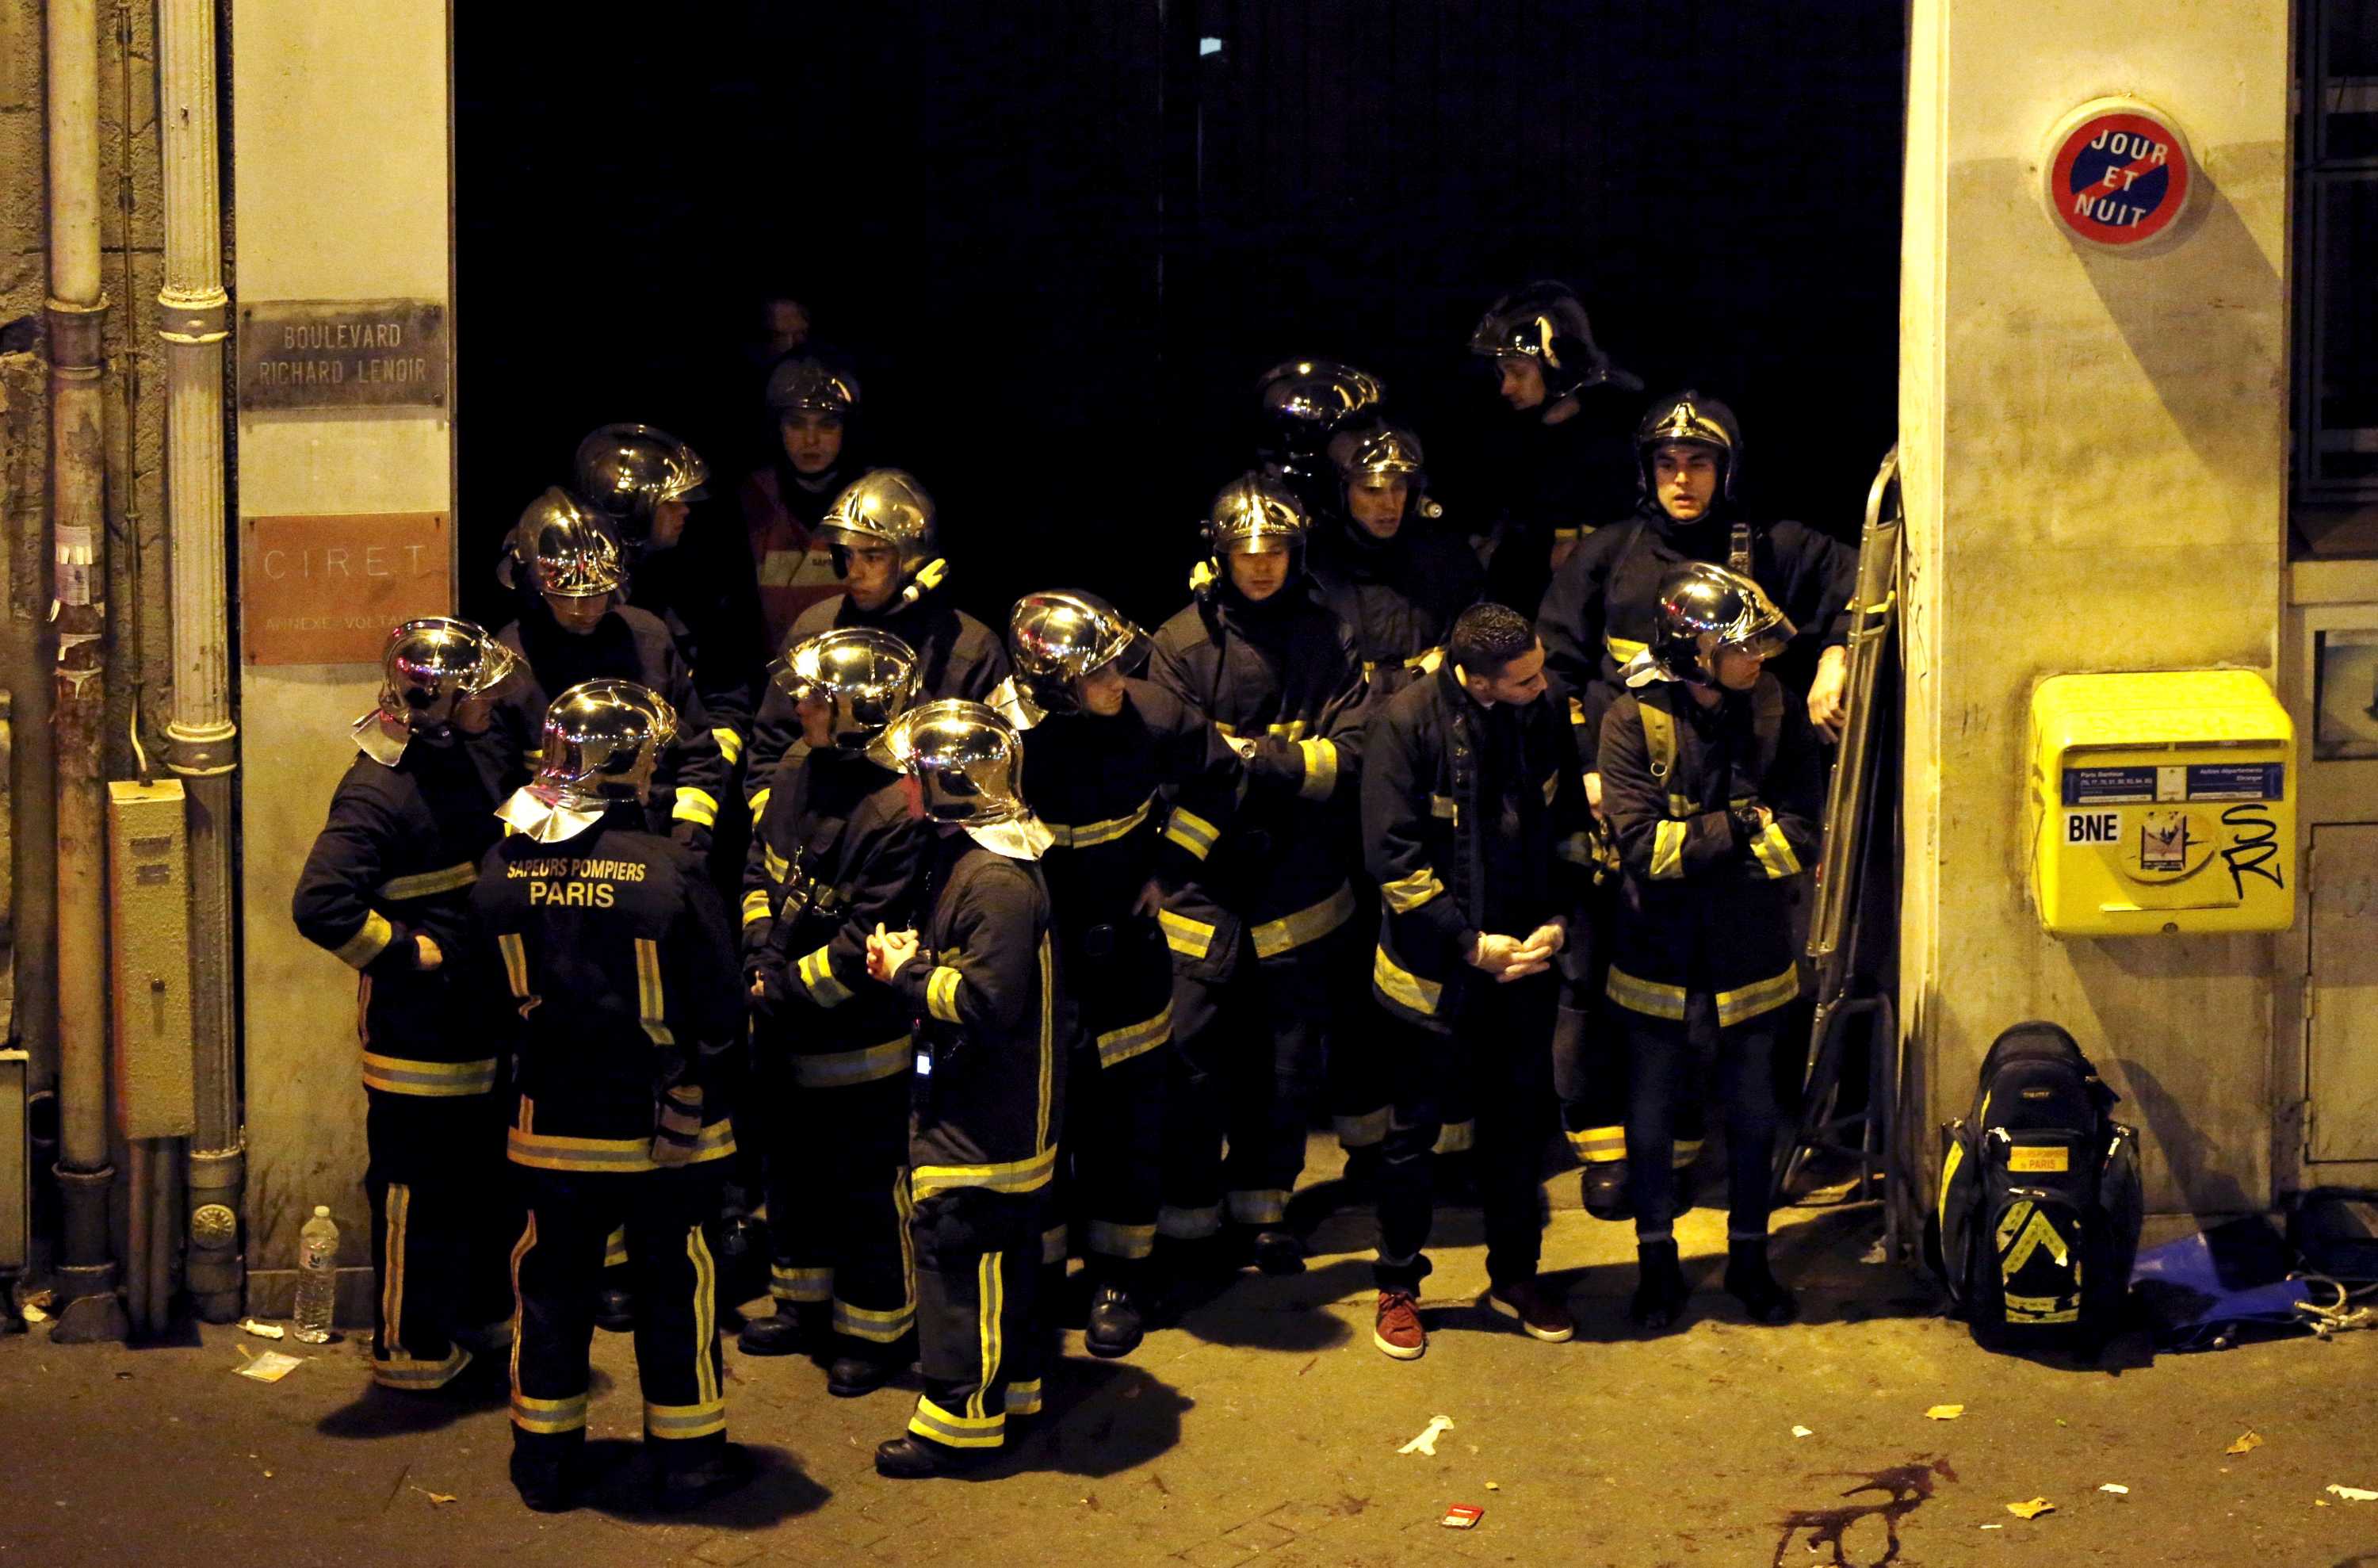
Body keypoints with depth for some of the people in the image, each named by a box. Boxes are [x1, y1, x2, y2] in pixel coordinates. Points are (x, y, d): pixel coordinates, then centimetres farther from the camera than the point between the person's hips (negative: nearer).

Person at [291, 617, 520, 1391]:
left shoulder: (469, 757, 6)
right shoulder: (378, 790, -22)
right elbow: (320, 905, -30)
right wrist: (410, 952, -22)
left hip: (483, 1019, 9)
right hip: (416, 1030, -9)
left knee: (487, 1173, 21)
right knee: (417, 1189, 3)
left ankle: (481, 1310, 38)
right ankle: (409, 1348, 15)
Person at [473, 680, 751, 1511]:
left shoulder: (502, 871, -7)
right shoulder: (672, 874, -19)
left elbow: (498, 1006, 4)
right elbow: (720, 1015, -14)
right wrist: (703, 1071, 5)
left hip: (553, 1126, 3)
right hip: (664, 1130, -3)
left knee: (553, 1283, 15)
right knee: (676, 1286, 11)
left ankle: (545, 1458, 24)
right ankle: (687, 1456, 20)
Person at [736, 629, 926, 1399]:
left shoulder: (896, 810, -26)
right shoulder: (797, 773, -1)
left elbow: (869, 944, -25)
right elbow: (761, 869, 11)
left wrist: (788, 986, -18)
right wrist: (760, 953, -3)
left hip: (859, 1043, -8)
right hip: (785, 1033, 8)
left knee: (868, 1189, 6)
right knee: (794, 1169, 22)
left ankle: (876, 1329, 22)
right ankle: (804, 1305, 40)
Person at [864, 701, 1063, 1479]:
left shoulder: (996, 879, -24)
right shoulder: (960, 854, 9)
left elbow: (987, 997, -28)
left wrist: (908, 969, -17)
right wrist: (910, 957, 2)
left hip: (986, 1116, -10)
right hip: (974, 1101, 10)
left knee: (959, 1247, -4)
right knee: (998, 1247, 19)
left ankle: (961, 1416, 4)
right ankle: (1012, 1385, 31)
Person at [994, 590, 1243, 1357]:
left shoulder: (1152, 715, -14)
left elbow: (1218, 777, 5)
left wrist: (1169, 867, 1)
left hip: (1126, 948, 2)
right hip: (1034, 956, -2)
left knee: (1127, 1120, 8)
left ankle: (1120, 1279, 22)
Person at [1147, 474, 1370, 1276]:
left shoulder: (1327, 640, 2)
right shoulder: (1182, 643, -4)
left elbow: (1352, 757, -6)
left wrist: (1261, 756, -18)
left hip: (1297, 889, 2)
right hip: (1205, 888, -2)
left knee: (1285, 1059, 12)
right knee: (1195, 1060, -1)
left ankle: (1263, 1206, 28)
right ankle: (1187, 1220, 13)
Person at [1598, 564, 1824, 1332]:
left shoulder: (1776, 708, -5)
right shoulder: (1634, 719, -13)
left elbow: (1801, 831, -12)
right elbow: (1641, 844, -21)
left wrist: (1691, 846, -18)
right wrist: (1742, 826, -19)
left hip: (1749, 950, 2)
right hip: (1658, 951, -2)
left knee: (1753, 1115, 14)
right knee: (1650, 1117, 10)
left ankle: (1749, 1257, 31)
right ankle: (1658, 1262, 27)